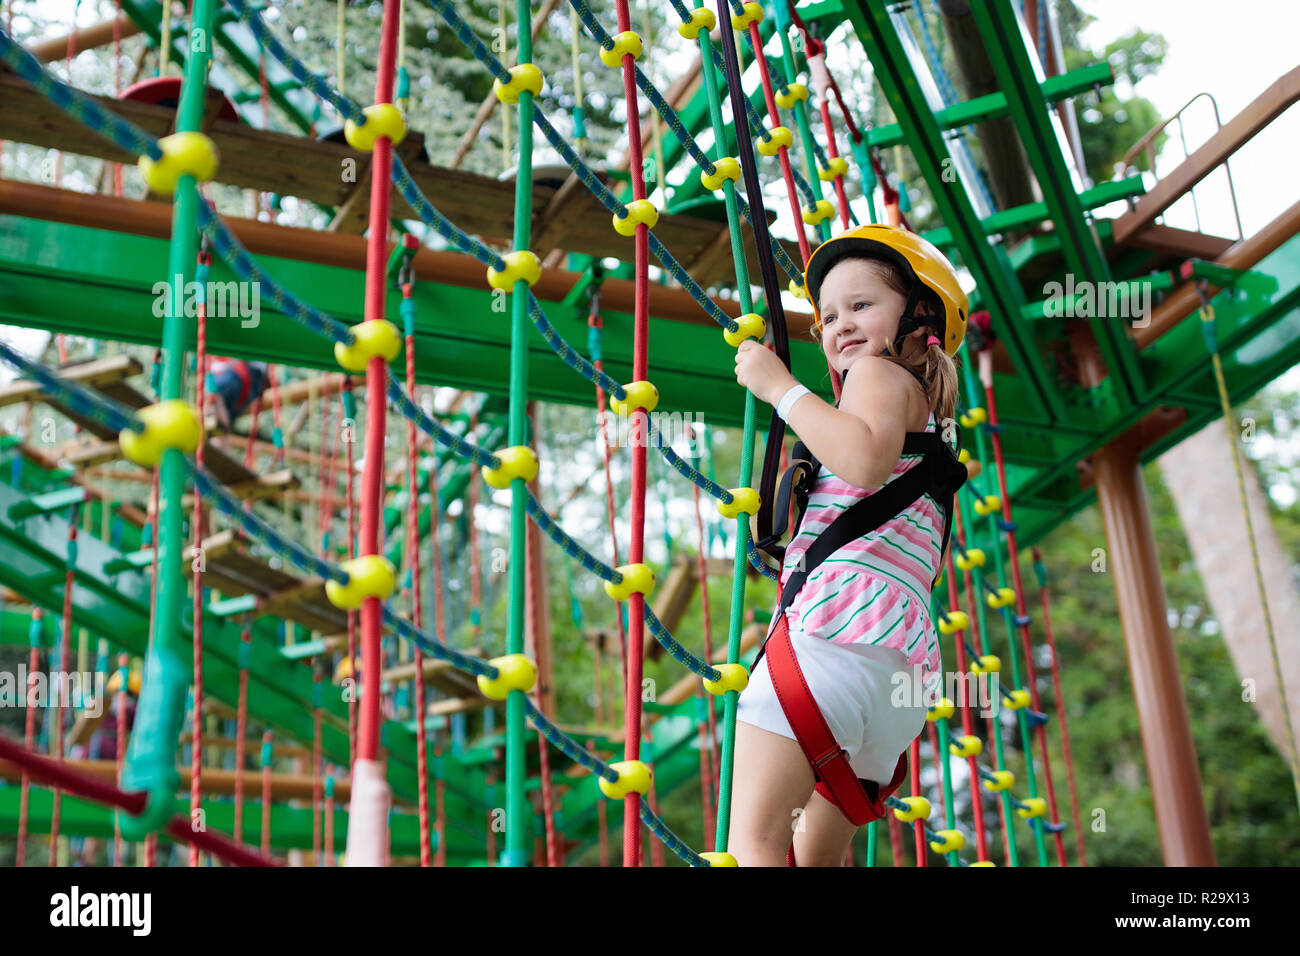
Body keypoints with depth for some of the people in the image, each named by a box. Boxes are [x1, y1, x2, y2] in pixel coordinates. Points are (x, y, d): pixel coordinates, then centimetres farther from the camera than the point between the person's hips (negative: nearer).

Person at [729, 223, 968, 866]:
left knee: (753, 841, -18)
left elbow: (865, 457, -19)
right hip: (903, 655, 10)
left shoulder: (881, 373, 5)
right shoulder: (925, 424, 35)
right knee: (817, 857, 13)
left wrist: (779, 386, -9)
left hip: (839, 627, -10)